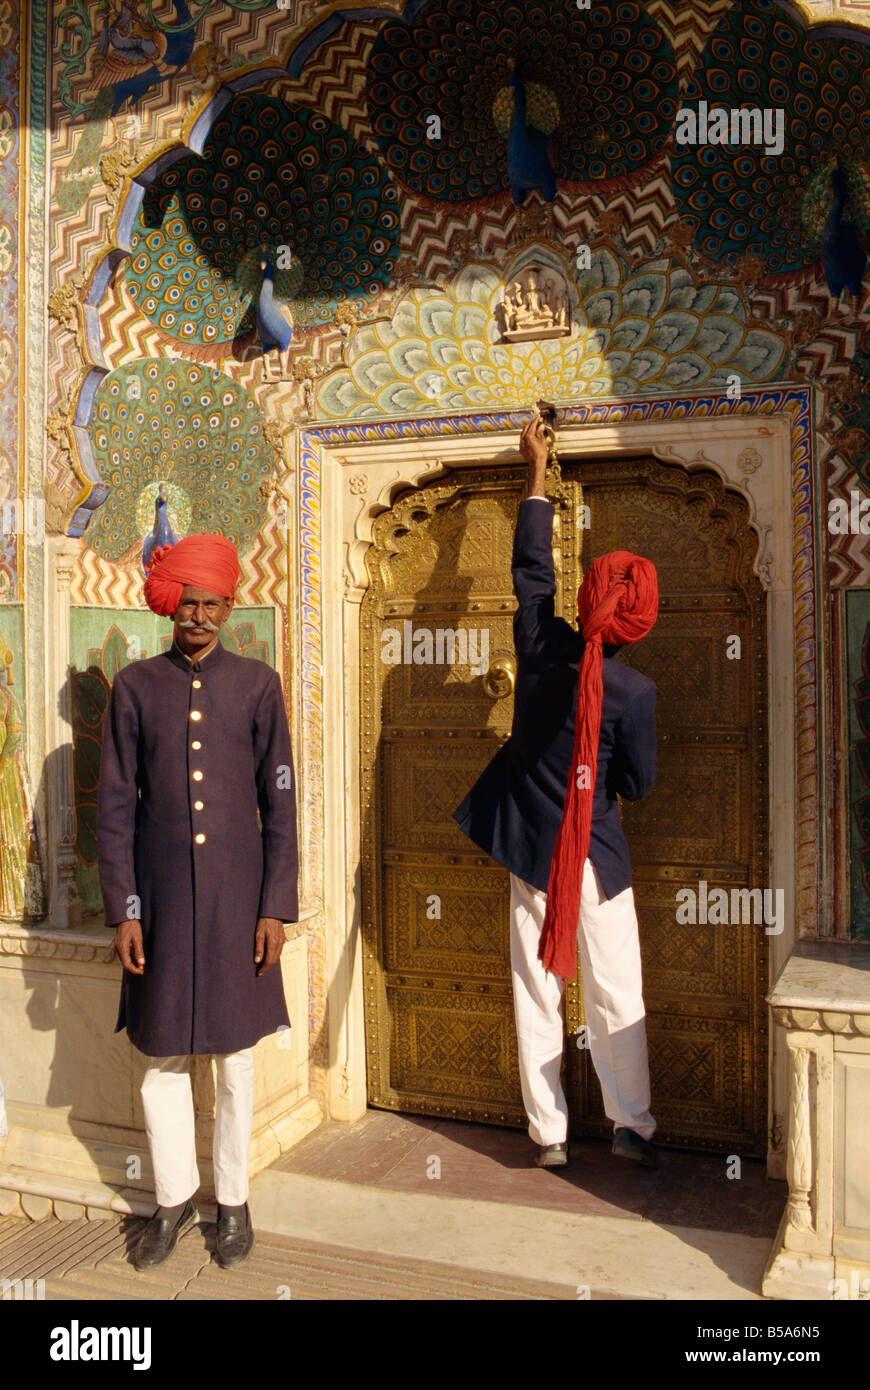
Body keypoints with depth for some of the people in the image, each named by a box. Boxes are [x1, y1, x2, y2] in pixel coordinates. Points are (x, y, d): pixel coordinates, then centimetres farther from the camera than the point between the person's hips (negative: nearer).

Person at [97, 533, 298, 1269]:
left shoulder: (258, 685, 0)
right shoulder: (135, 686, 1)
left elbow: (279, 802, 0)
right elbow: (116, 805, 2)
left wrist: (276, 907, -4)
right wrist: (123, 909, -3)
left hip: (236, 898, -1)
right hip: (161, 897, 1)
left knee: (235, 1056, 10)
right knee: (163, 1053, 10)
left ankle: (234, 1200, 29)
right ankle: (175, 1196, 32)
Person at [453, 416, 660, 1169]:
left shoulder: (541, 646, -10)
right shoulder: (634, 691, -17)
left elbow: (532, 568, 6)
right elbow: (639, 783, -8)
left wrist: (538, 473, 16)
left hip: (529, 844, 3)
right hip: (594, 852, -3)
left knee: (537, 994, 12)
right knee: (616, 996, 11)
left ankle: (548, 1131, 21)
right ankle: (633, 1125, 23)